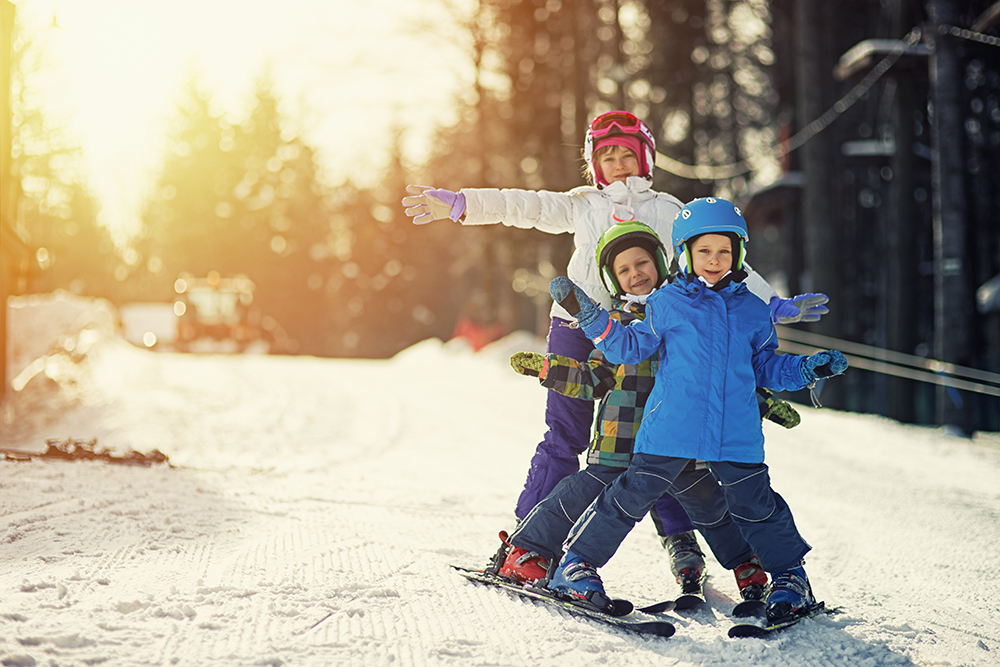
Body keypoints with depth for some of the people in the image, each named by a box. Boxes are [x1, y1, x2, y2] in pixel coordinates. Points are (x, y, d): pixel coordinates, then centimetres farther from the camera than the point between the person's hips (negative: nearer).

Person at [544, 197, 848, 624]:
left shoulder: (753, 312, 13)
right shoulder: (666, 303, 5)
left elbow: (765, 367, 21)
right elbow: (630, 348, 8)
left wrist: (807, 369, 7)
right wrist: (589, 316, -2)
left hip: (737, 436, 2)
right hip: (671, 429, -2)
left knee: (754, 504, 2)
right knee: (634, 494, -3)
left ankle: (789, 577, 22)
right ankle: (578, 564, 10)